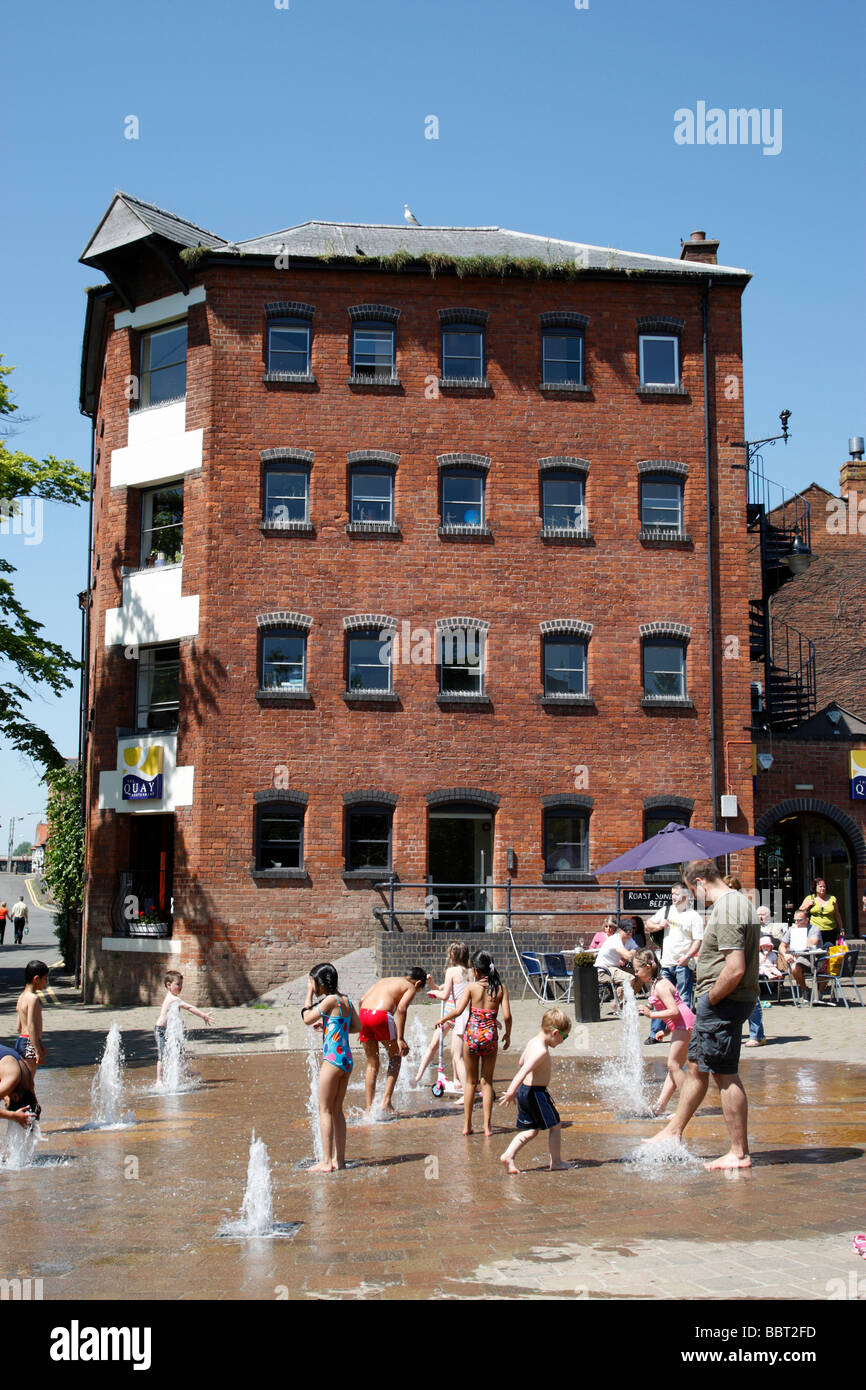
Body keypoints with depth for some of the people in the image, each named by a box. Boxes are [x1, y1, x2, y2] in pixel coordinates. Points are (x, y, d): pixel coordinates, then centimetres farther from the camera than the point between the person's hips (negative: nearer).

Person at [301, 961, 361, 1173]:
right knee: (337, 1111, 14)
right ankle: (339, 1159, 16)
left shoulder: (330, 1000, -13)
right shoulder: (346, 1000, 10)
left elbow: (307, 1019, -6)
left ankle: (327, 1161, -2)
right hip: (347, 1059, 8)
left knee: (325, 1110, -1)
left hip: (333, 1059, -8)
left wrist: (309, 994, 3)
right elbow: (357, 1027, 16)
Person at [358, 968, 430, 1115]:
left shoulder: (385, 980, 32)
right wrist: (400, 1039, -9)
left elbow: (362, 1000, 22)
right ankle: (386, 1102, 7)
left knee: (372, 1064, 18)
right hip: (381, 1015, -6)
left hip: (363, 1014, 6)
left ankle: (369, 1108, 16)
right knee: (395, 1058, 15)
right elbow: (401, 1008, -7)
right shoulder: (410, 987, 12)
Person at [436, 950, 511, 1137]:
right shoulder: (501, 988, -1)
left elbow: (458, 1011, -13)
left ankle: (467, 1125, 16)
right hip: (491, 1036, 1)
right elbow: (507, 1016, -6)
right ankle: (487, 1125, 7)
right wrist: (508, 1034, 10)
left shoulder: (472, 987, -5)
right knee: (487, 1082, 11)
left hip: (472, 1034, -1)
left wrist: (442, 1020, 4)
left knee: (471, 1082, 13)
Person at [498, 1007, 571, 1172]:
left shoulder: (533, 1042, 9)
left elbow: (521, 1064, 22)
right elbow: (524, 1071, -31)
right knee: (555, 1126, 6)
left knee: (531, 1130, 13)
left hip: (524, 1091, 9)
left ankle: (508, 1156, 2)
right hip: (536, 1093, -9)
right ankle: (556, 1162, 15)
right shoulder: (541, 1051, -21)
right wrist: (512, 1091, -37)